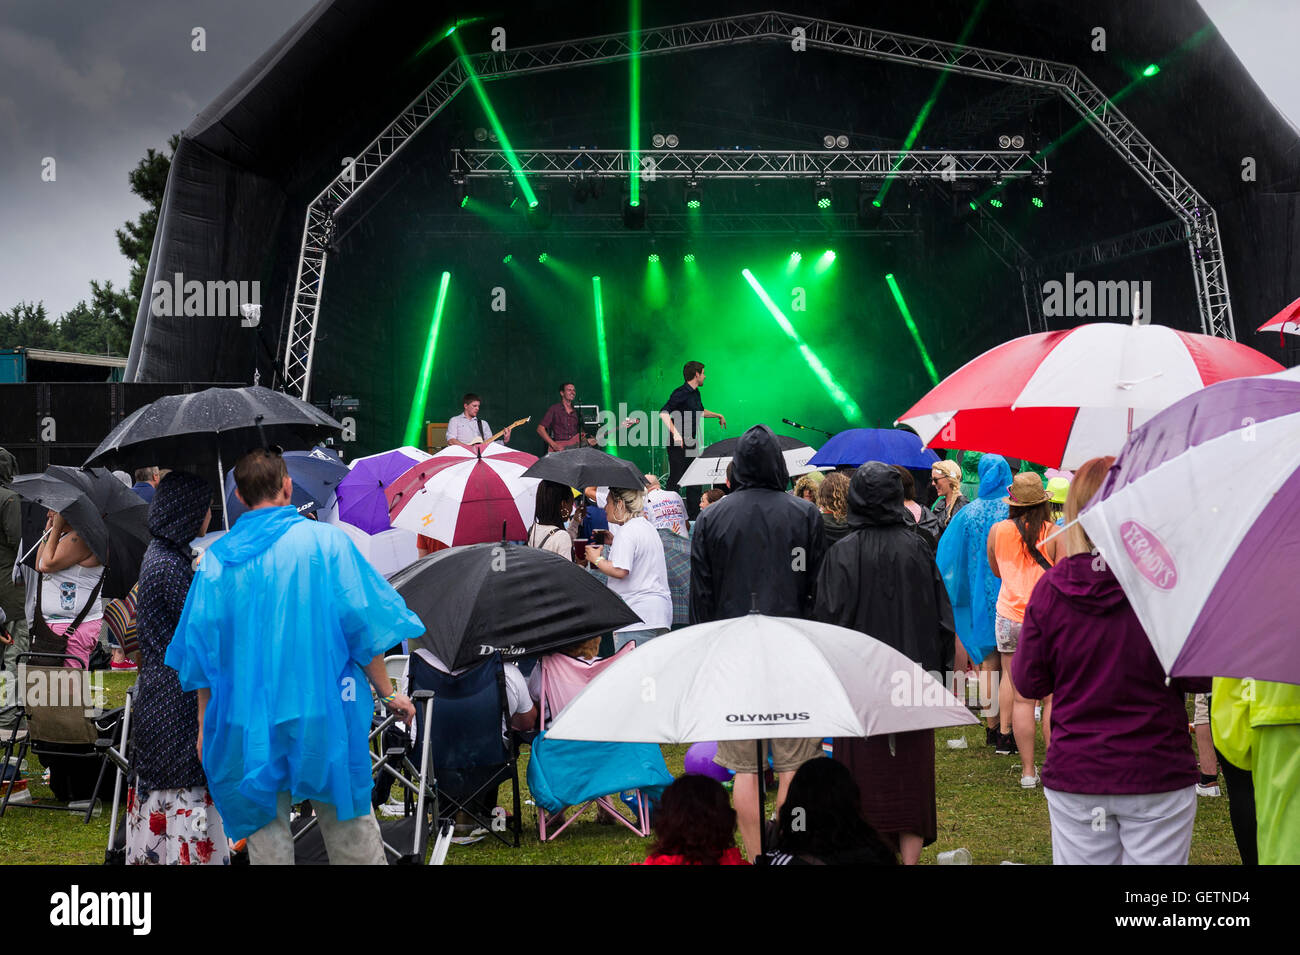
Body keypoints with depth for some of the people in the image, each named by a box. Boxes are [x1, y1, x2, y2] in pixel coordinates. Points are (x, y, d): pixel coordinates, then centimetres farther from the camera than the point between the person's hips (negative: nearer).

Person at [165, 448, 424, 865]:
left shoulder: (216, 559, 2)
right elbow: (362, 627, -5)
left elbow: (200, 650, 5)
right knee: (348, 818, 8)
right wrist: (387, 693, 5)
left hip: (248, 722, 2)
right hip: (321, 713, -1)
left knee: (264, 826, 7)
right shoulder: (324, 541, -4)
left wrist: (205, 725, 14)